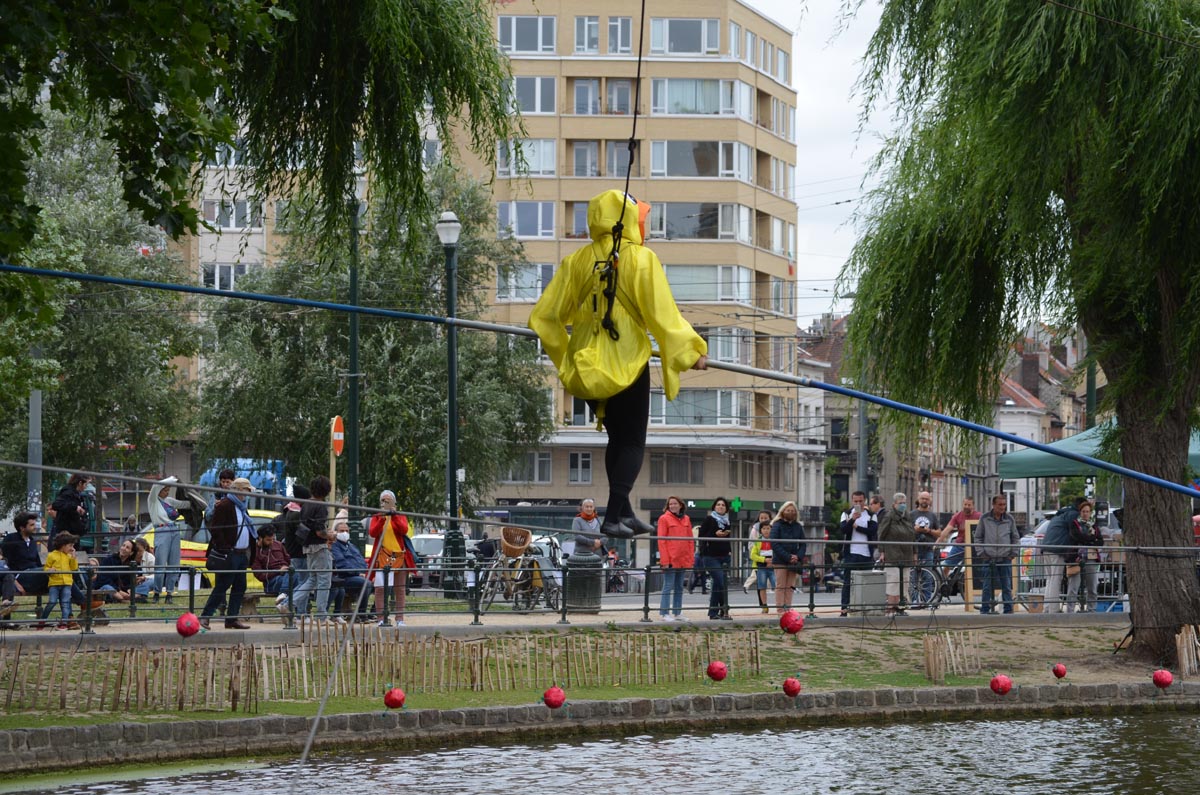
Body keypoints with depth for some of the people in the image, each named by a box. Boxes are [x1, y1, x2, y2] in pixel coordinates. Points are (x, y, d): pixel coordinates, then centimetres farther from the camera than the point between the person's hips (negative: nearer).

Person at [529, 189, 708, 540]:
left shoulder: (578, 261, 3)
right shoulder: (641, 260, -10)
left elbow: (545, 315, 7)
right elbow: (663, 314, -12)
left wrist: (558, 349, 26)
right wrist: (691, 352, -1)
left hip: (587, 364, 5)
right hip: (627, 363, -5)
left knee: (617, 438, 19)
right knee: (632, 442, 4)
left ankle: (625, 513, 24)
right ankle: (613, 517, -8)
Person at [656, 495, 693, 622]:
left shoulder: (686, 519, 12)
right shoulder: (664, 519, -3)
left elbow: (690, 540, 15)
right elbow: (661, 540, -7)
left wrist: (691, 558, 7)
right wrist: (665, 560, -14)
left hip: (683, 560, 6)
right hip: (670, 559, -6)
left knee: (679, 587, 11)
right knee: (668, 586, -5)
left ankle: (677, 612, 18)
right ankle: (664, 613, -1)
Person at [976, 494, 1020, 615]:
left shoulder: (1009, 519, 7)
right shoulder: (984, 519, 4)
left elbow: (1016, 538, 14)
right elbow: (978, 537, 9)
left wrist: (1014, 553, 5)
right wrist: (981, 552, 0)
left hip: (1005, 558, 1)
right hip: (988, 558, -1)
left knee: (1007, 587, 3)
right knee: (987, 587, 1)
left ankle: (1008, 610, 8)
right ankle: (985, 610, 7)